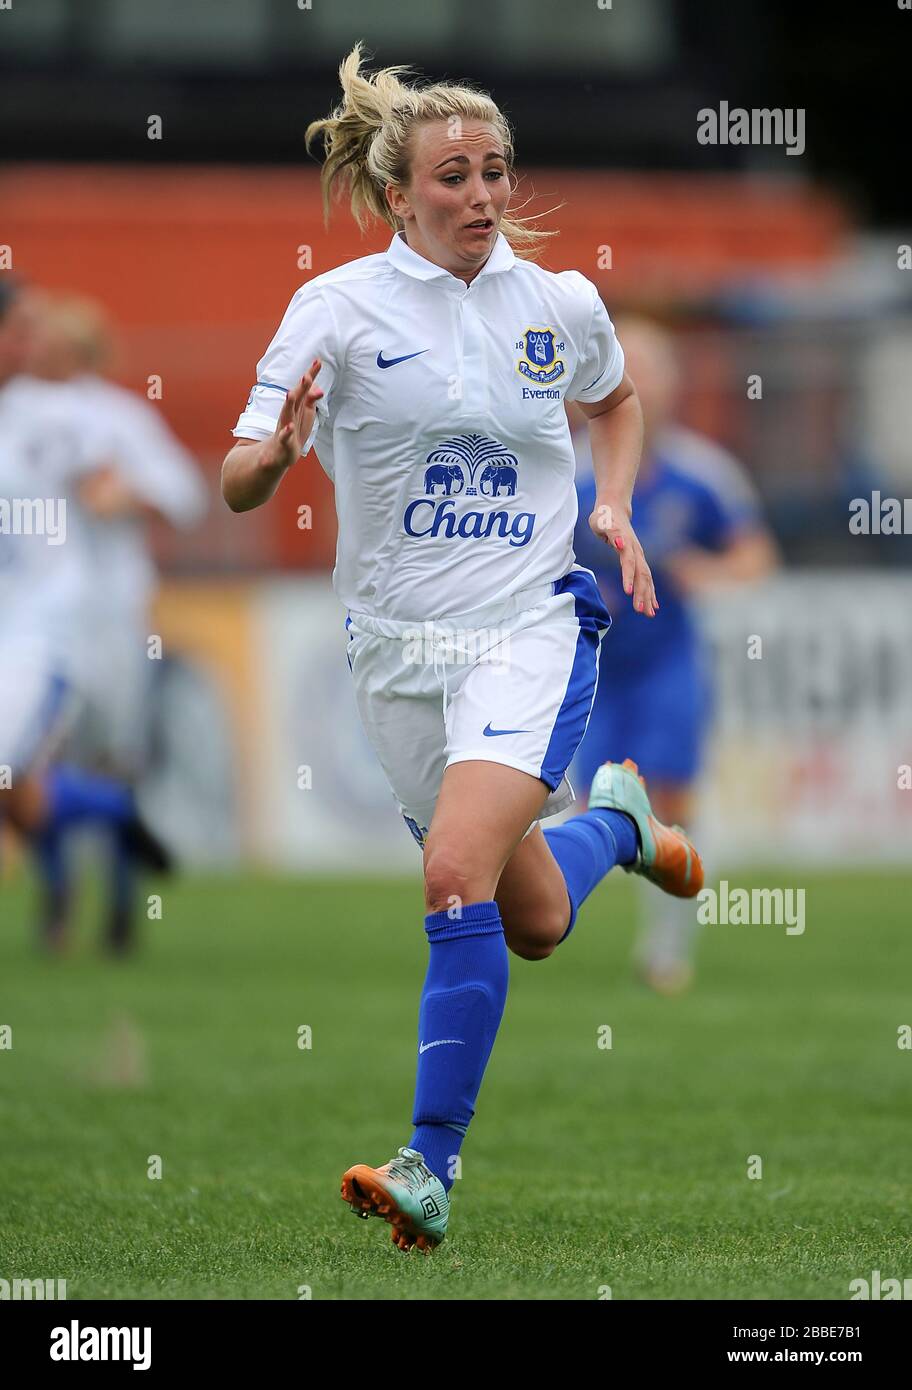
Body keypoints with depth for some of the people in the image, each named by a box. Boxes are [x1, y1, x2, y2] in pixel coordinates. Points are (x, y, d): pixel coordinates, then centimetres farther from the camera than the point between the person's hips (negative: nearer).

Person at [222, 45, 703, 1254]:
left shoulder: (560, 303, -1)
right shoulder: (341, 306, -7)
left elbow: (617, 399, 23)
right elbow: (239, 487, -8)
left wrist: (615, 508, 5)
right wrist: (275, 449, -31)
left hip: (534, 627, -1)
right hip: (399, 645, 2)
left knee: (457, 873, -24)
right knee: (534, 926, 13)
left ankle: (431, 1170, -20)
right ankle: (611, 820, 49)